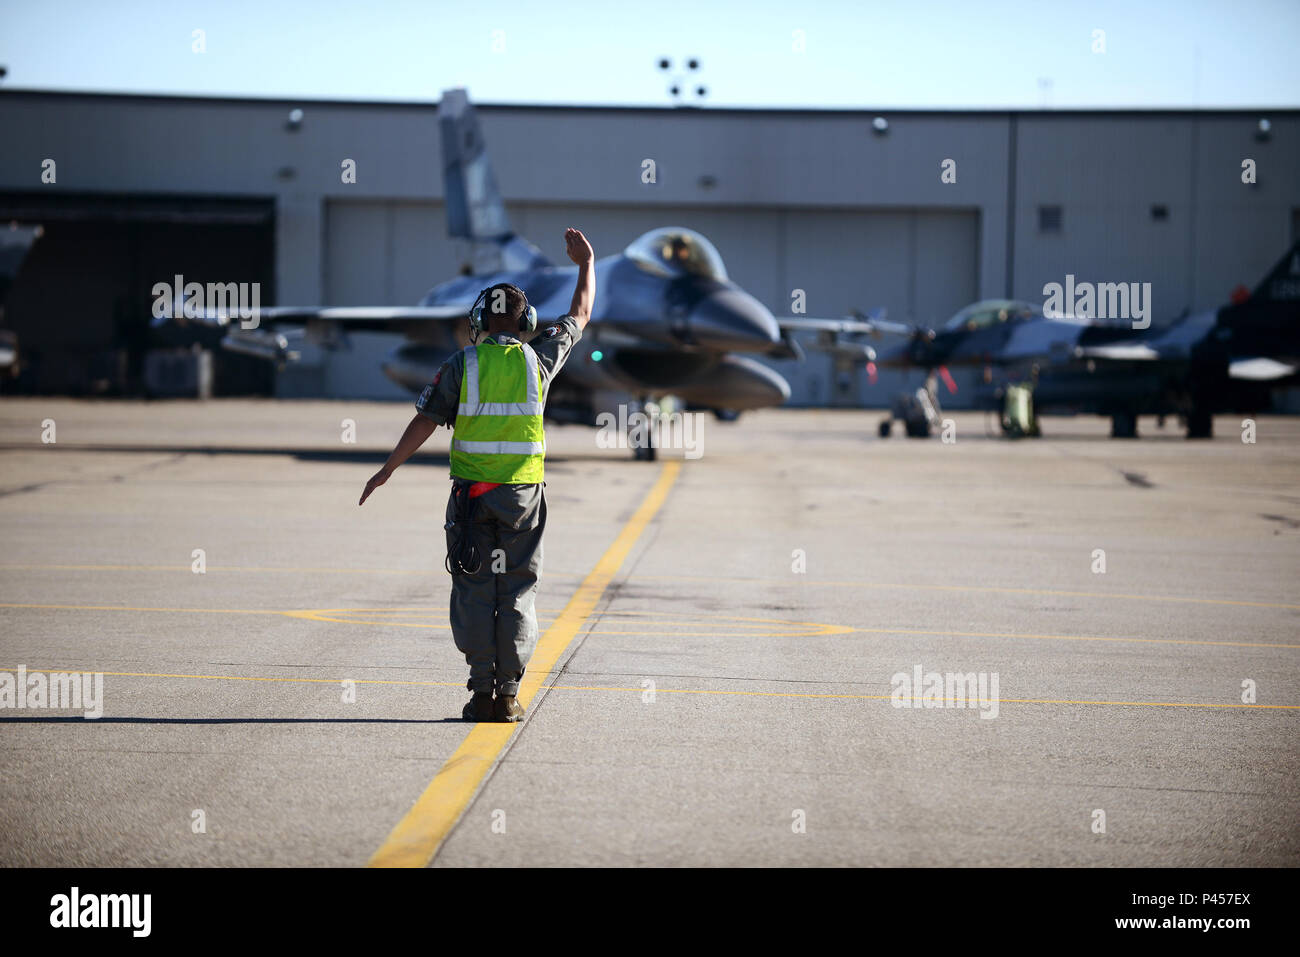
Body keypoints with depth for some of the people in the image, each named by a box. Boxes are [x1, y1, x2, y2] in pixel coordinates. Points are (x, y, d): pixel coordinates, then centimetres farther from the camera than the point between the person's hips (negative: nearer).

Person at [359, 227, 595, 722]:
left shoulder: (462, 365, -2)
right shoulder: (537, 359, 2)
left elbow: (424, 423, -3)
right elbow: (579, 317, 18)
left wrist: (387, 469, 6)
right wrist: (586, 263, 32)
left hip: (472, 496, -1)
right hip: (524, 495, 1)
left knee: (475, 593, 3)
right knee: (517, 593, 5)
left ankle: (482, 693, -1)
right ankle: (508, 695, 1)